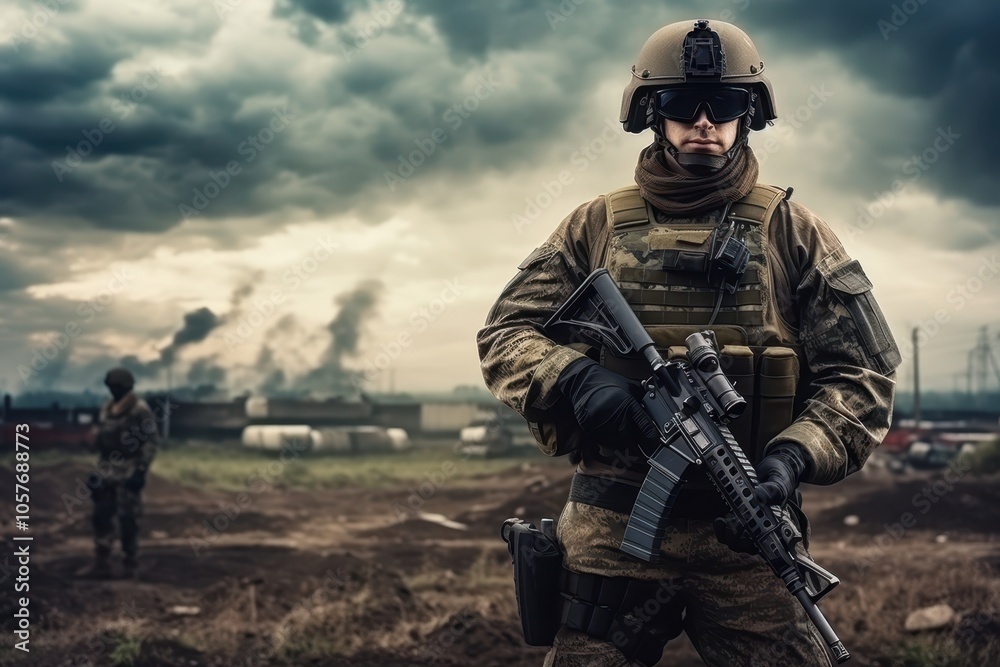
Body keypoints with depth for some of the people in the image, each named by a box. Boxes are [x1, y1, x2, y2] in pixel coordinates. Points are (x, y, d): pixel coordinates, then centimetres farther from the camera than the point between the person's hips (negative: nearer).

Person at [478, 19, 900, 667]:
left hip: (748, 528, 0)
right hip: (613, 527, 1)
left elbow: (862, 373, 2)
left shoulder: (791, 230, 6)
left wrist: (795, 456, -15)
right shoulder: (597, 225, 9)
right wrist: (575, 377, -15)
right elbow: (505, 333, 6)